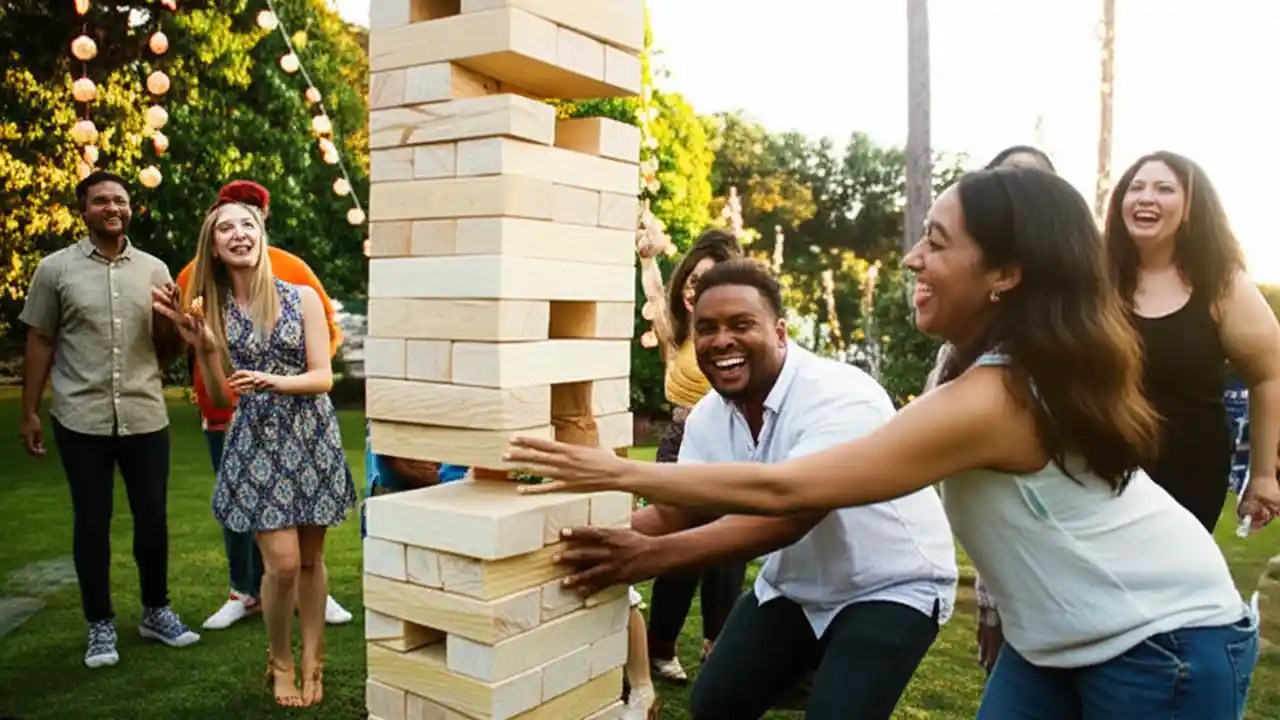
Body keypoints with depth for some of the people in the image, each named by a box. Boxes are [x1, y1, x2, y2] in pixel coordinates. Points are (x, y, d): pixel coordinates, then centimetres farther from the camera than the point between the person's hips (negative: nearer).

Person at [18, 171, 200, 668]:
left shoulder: (154, 269, 7)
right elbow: (39, 343, 5)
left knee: (153, 517, 8)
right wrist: (29, 412, 3)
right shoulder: (56, 269, 1)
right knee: (92, 522, 7)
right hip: (81, 420, -2)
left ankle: (156, 611, 26)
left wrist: (169, 320, -10)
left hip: (146, 417, 2)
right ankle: (101, 624, 20)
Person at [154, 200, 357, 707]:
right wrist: (203, 347, -12)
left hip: (312, 438, 0)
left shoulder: (302, 298, -3)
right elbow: (221, 398, 2)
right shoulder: (213, 310, 2)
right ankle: (280, 662, 18)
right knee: (282, 562, -6)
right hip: (257, 442, 0)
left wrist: (275, 382, -23)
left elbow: (324, 377, -7)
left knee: (311, 558, 8)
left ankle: (312, 663, 23)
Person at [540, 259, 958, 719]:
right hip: (794, 584, 6)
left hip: (891, 587, -5)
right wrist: (603, 536, -28)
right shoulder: (708, 416, -7)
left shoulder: (841, 398, -29)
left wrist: (651, 556, -50)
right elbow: (672, 511, -7)